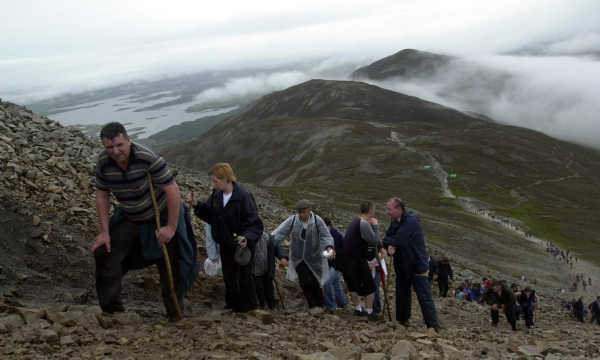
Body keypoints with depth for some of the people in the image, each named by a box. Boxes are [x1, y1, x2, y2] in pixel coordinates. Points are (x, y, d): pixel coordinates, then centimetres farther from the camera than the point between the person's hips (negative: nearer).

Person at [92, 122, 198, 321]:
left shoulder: (147, 158, -32)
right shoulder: (103, 163, -14)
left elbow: (172, 190, -29)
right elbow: (101, 196, -2)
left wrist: (171, 228, -25)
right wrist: (105, 231, -6)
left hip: (161, 216, -5)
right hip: (128, 218, 5)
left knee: (170, 268, 0)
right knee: (104, 253, -3)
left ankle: (175, 315, 18)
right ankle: (112, 310, 12)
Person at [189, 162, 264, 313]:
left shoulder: (243, 196, -26)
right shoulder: (216, 194, -6)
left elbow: (255, 224, -23)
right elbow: (209, 214, 3)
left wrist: (247, 237, -40)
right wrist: (197, 205, -14)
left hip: (242, 244, -6)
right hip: (225, 243, 6)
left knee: (244, 275, 8)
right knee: (228, 274, 18)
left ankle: (247, 305, 27)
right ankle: (232, 302, 37)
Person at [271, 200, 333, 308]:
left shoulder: (317, 221, -15)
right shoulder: (292, 220, -13)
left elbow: (326, 236, -17)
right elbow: (279, 233, -19)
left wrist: (329, 247, -37)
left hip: (313, 257, -1)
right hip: (298, 257, 1)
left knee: (315, 282, 2)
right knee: (304, 281, -8)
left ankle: (321, 305, 27)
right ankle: (312, 306, 14)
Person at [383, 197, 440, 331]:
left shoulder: (411, 221, -24)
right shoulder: (395, 222, 4)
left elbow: (398, 241, -30)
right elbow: (388, 238, 3)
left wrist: (383, 241, -15)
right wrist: (390, 246, -21)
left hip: (417, 266, -8)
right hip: (402, 266, 8)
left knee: (424, 297, -6)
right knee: (402, 295, 17)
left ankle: (433, 327, -1)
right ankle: (402, 320, 32)